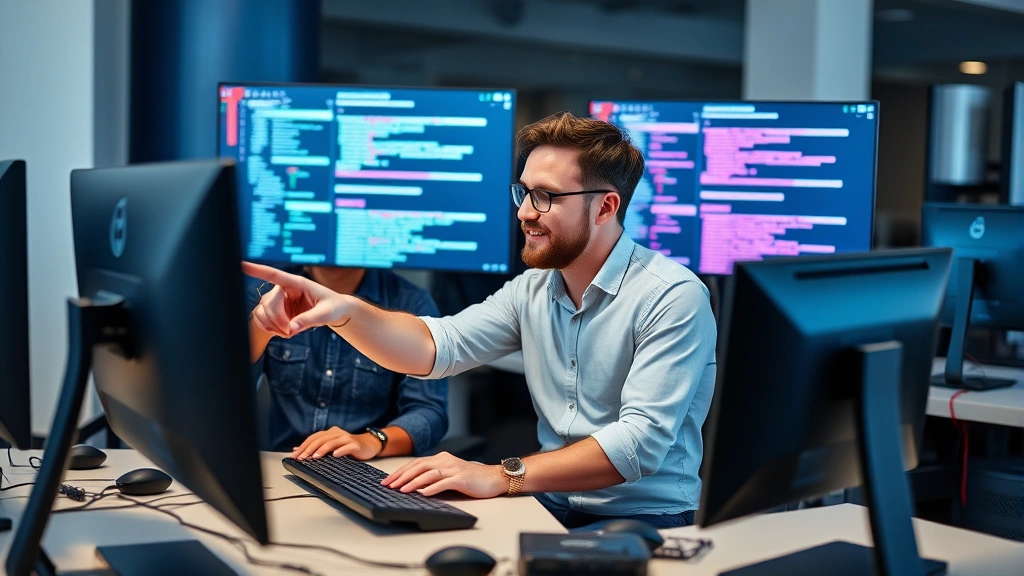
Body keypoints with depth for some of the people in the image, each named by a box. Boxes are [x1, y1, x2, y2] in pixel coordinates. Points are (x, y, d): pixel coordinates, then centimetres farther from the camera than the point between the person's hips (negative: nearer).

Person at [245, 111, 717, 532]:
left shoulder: (671, 297, -15)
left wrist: (502, 476, -32)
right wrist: (345, 311, -23)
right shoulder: (533, 288, 7)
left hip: (646, 518, -6)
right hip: (553, 505, 6)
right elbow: (438, 346, -4)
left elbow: (643, 439, -24)